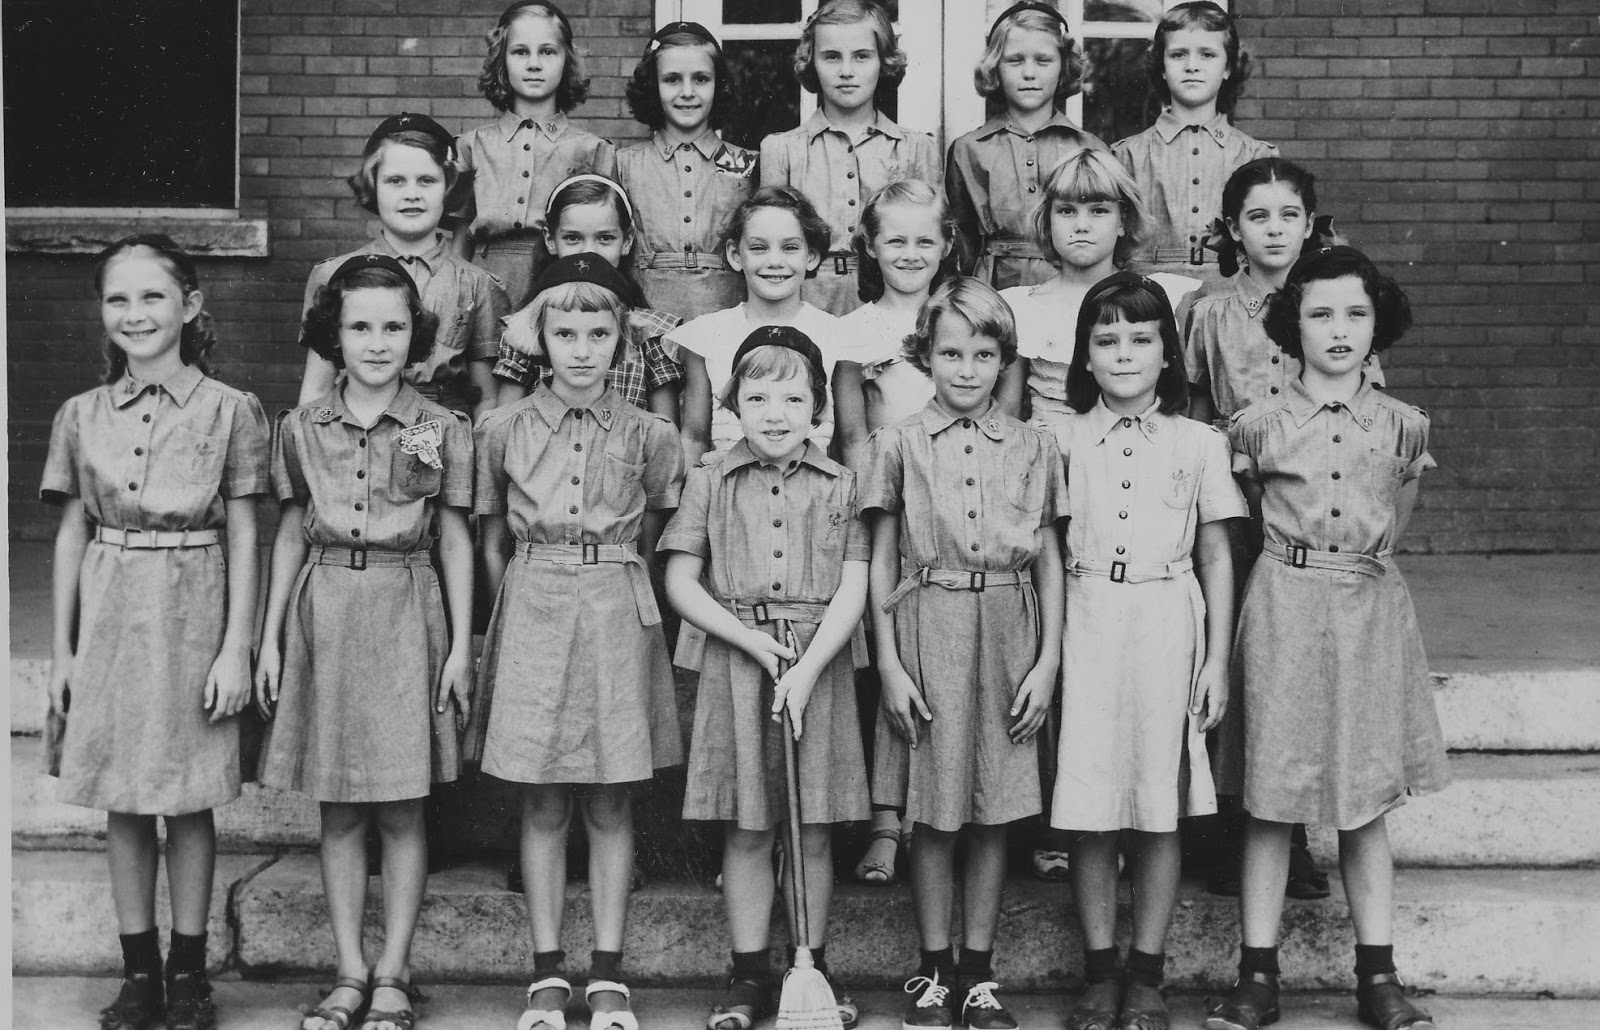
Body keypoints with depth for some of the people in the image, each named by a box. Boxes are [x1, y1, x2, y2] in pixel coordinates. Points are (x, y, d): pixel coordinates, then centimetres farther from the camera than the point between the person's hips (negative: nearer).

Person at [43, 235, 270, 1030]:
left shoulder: (230, 411, -3)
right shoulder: (82, 416, 6)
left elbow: (243, 537, -1)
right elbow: (71, 535, 10)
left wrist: (236, 647, -7)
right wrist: (62, 650, 8)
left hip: (192, 613, -3)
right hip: (109, 616, 3)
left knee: (190, 800, 4)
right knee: (122, 802, 7)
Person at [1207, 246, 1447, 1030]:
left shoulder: (1403, 427, 3)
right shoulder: (1259, 426, -2)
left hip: (1369, 611, 2)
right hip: (1284, 607, -1)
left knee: (1366, 803, 7)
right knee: (1271, 800, 2)